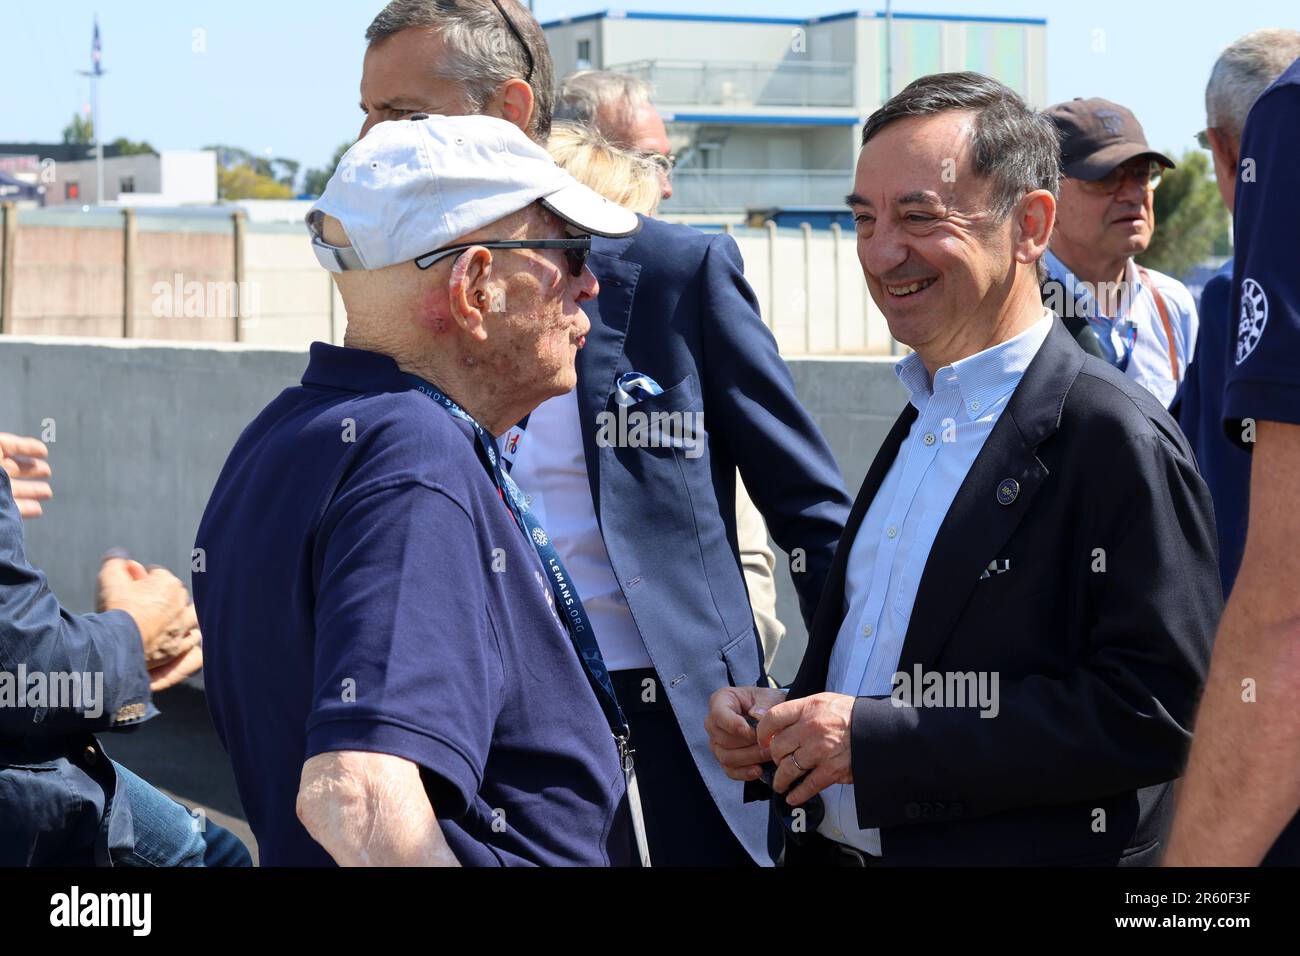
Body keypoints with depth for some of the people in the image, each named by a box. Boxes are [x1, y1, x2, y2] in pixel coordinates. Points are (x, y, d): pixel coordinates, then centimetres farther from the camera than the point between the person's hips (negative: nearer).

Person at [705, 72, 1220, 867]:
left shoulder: (1115, 437, -17)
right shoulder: (923, 418, 10)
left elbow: (1156, 711, -24)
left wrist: (877, 739, -24)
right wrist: (781, 716, -2)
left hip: (1020, 854, -7)